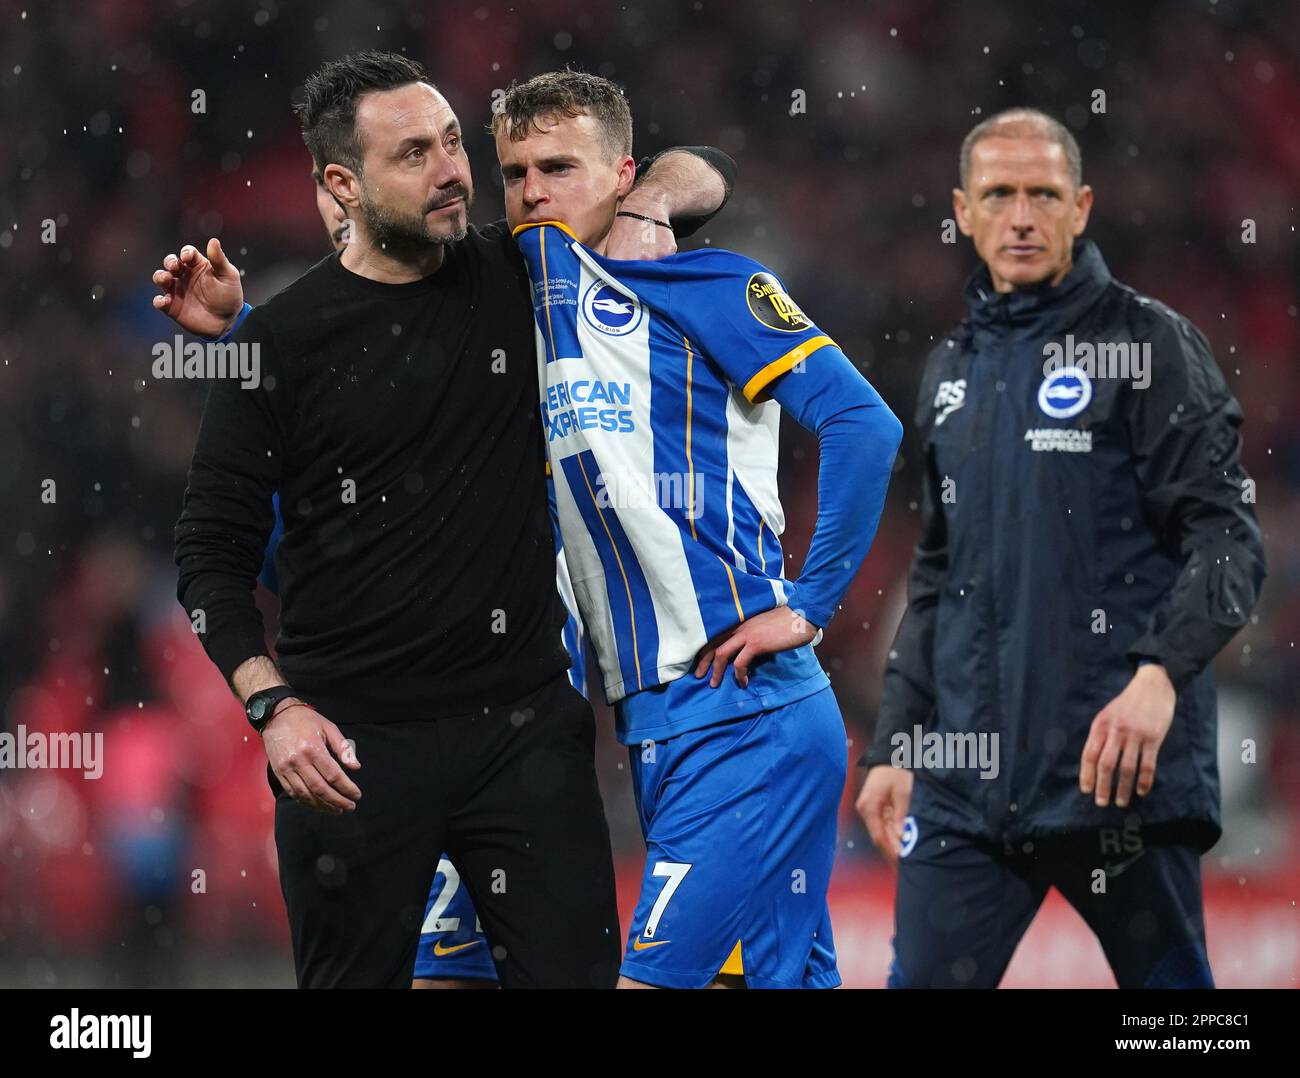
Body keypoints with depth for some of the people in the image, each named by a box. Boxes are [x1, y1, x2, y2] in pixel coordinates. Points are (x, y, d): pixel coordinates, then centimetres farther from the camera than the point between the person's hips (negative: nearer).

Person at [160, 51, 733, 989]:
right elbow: (213, 551, 0)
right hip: (353, 744, -2)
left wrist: (644, 208, -4)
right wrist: (273, 707, -11)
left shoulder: (520, 278, 5)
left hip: (524, 726, 2)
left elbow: (699, 172, 18)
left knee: (575, 972, -2)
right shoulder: (280, 339, -3)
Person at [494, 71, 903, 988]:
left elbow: (863, 423, -13)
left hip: (746, 710, -7)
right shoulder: (529, 305, 15)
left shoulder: (704, 287, -6)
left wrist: (809, 604, -13)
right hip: (650, 718, 7)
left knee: (656, 974, -14)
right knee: (781, 977, 9)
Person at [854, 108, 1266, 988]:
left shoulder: (1149, 344, -1)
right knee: (925, 976, 0)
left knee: (1166, 978, 0)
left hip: (1121, 767, -5)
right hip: (968, 771, 5)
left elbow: (1228, 537, -9)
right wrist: (896, 747, 20)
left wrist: (1162, 675, -24)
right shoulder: (952, 370, 18)